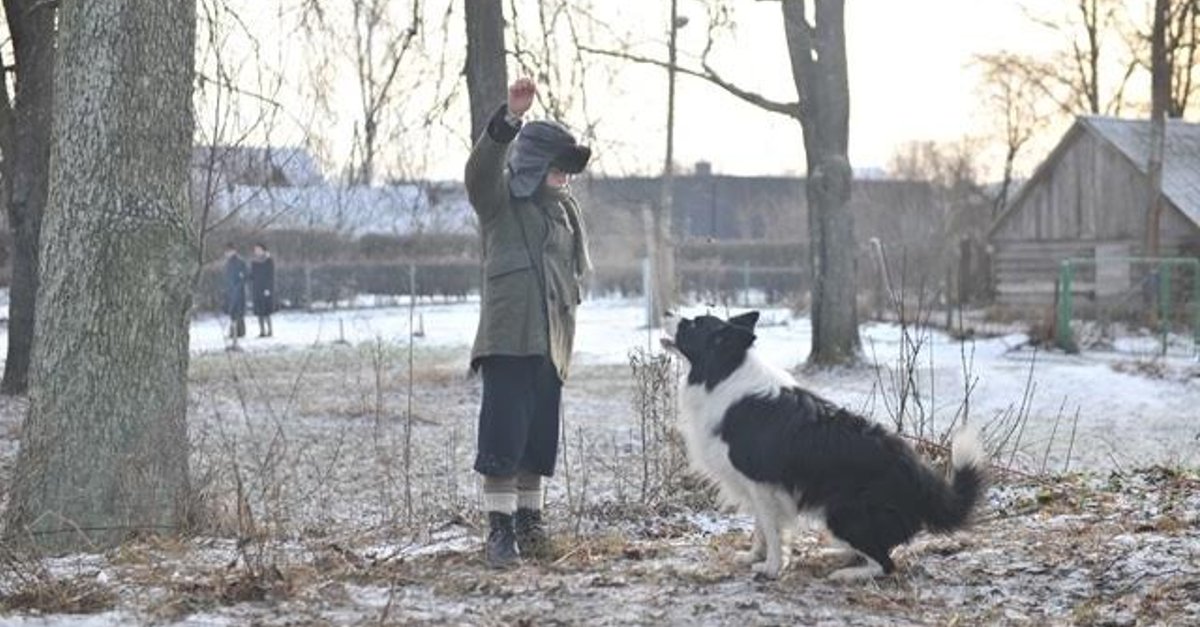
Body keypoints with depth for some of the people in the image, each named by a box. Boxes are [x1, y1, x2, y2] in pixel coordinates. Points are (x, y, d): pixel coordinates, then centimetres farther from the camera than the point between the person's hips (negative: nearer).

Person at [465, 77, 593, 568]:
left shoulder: (564, 209, 20)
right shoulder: (500, 199, 1)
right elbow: (480, 167, -21)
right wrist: (511, 118, -35)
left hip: (550, 343, 7)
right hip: (508, 339, -7)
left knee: (539, 439, 10)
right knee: (503, 434, -10)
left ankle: (529, 522, 20)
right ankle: (500, 529, -7)